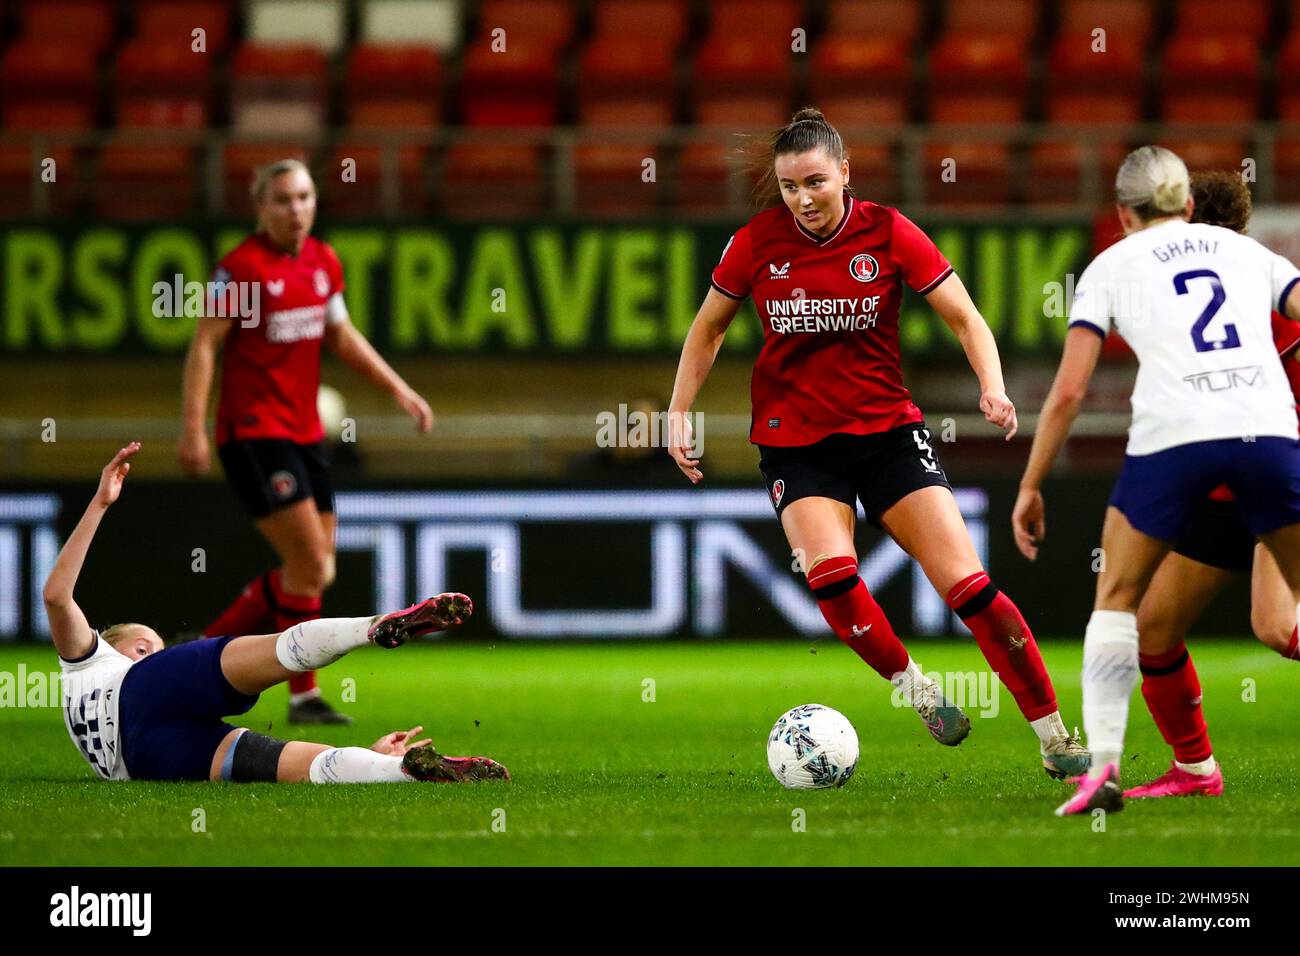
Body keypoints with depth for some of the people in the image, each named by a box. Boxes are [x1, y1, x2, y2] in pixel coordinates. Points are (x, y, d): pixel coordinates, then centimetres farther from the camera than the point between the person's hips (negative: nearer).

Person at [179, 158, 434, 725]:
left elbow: (341, 336, 21)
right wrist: (193, 428, -18)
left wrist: (398, 388, 14)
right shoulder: (242, 268, -12)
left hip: (304, 433, 8)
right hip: (254, 433, -8)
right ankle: (303, 696, -1)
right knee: (310, 564, -13)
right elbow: (204, 344, -12)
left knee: (316, 570, 6)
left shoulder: (323, 262, 9)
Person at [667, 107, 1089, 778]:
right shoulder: (758, 243, -4)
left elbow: (965, 318, -3)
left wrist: (993, 386, -20)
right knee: (828, 570, -28)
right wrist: (679, 414, 3)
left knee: (968, 585, -10)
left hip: (889, 430, 0)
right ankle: (912, 685, -4)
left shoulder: (888, 234, -7)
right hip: (794, 440, 0)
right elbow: (708, 328, 10)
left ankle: (1055, 740, 0)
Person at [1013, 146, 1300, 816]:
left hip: (1172, 434, -1)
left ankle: (1103, 766, -1)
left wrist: (1029, 486, 15)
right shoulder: (1245, 250, 24)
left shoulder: (1111, 266, 17)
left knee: (1117, 600, 16)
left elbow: (1069, 390, 8)